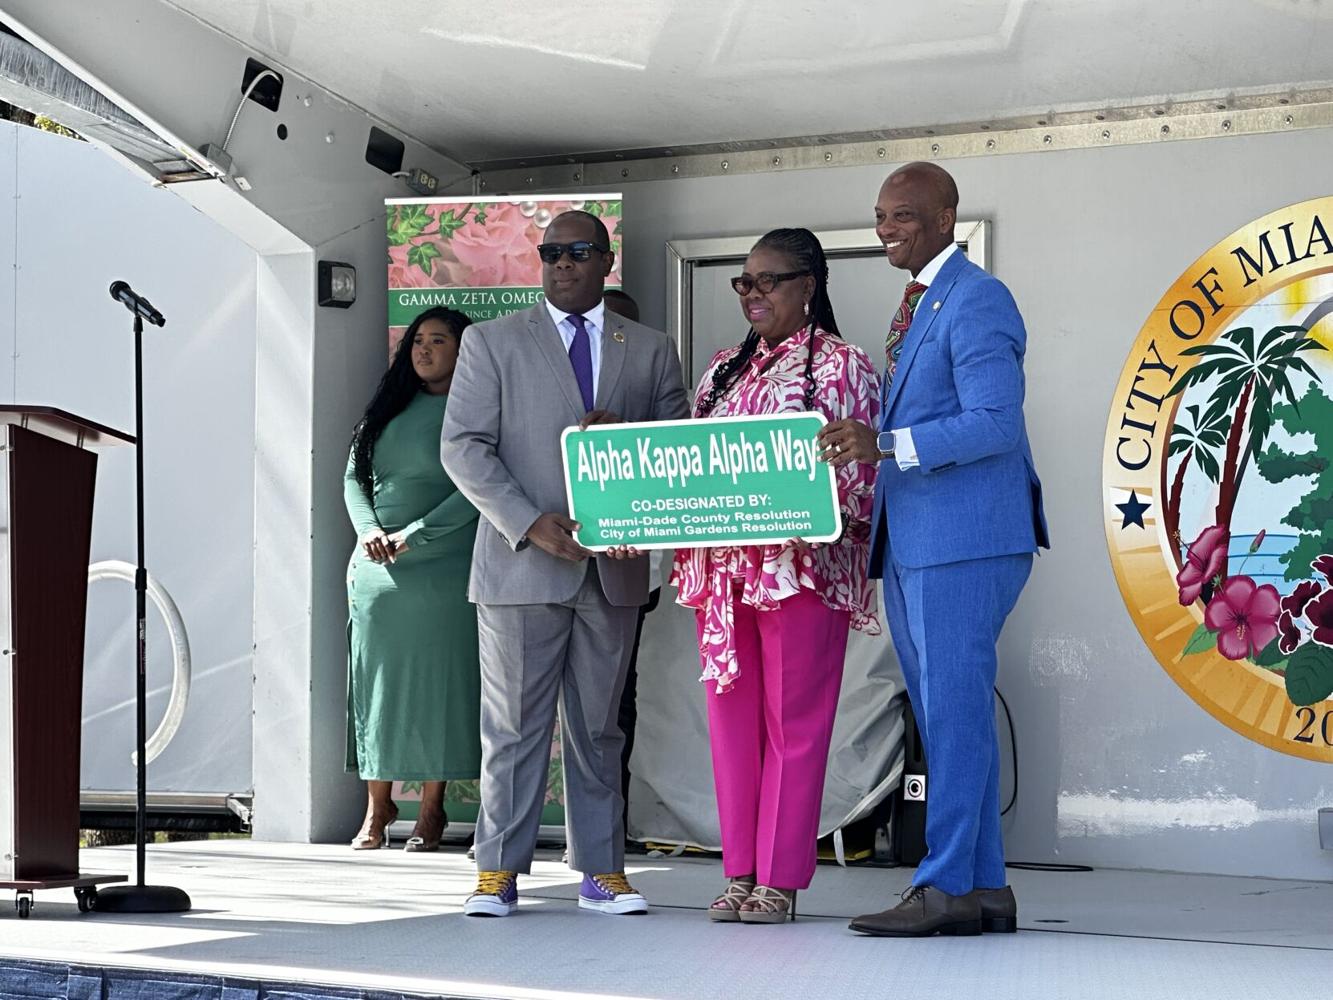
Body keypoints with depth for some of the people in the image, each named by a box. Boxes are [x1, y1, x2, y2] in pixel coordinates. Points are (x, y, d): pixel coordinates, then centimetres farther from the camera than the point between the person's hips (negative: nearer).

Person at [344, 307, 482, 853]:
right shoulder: (388, 407, 15)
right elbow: (353, 477, 13)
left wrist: (415, 534, -14)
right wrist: (370, 530, -5)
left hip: (441, 567, -5)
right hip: (376, 566, 5)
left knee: (437, 681, -2)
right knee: (375, 679, 5)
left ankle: (431, 809, 6)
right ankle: (378, 805, 14)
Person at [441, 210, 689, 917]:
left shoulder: (650, 351, 13)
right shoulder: (492, 341, 6)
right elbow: (463, 446, -2)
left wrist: (623, 435, -12)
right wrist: (528, 524, -14)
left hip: (613, 567, 2)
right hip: (521, 563, -2)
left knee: (598, 725, 9)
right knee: (514, 724, 0)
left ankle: (601, 871, 15)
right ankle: (498, 871, 8)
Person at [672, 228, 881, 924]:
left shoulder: (841, 365, 0)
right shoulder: (724, 368, 18)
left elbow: (858, 473, -5)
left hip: (802, 567, -6)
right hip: (720, 566, 6)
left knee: (792, 721, -2)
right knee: (731, 718, 7)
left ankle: (781, 880, 5)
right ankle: (740, 873, 15)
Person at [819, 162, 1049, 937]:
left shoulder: (977, 301, -9)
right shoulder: (916, 306, 21)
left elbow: (995, 422, -20)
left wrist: (888, 445, -26)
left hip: (965, 542, -10)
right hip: (912, 547, 10)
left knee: (954, 713, -7)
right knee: (951, 719, 10)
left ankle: (946, 887, -2)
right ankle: (986, 888, 16)